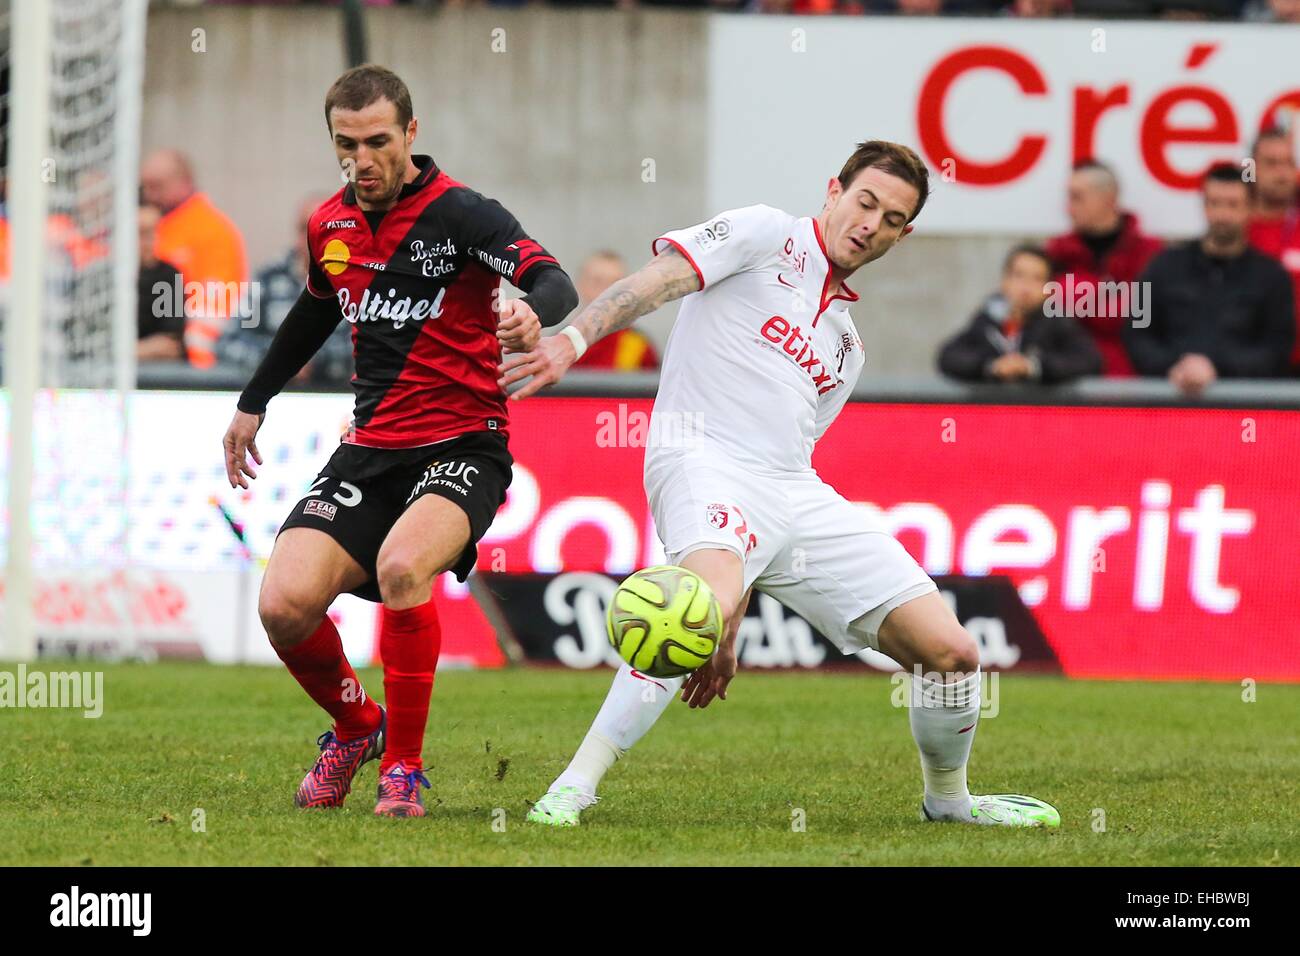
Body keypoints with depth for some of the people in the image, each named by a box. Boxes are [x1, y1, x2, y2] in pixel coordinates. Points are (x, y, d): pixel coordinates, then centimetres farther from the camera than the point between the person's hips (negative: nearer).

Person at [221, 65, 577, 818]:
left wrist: (535, 313, -49)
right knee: (285, 605, -14)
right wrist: (255, 402, 39)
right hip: (371, 447, 6)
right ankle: (355, 726, 19)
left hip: (462, 446, -6)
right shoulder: (332, 226, 9)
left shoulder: (459, 213, -11)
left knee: (400, 566, -34)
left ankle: (404, 766, -13)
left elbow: (555, 284, -25)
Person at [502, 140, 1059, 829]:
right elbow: (660, 278, -7)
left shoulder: (846, 345, 26)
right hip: (703, 458, -7)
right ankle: (574, 786, -32)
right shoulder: (765, 235, 8)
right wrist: (571, 340, -28)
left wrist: (730, 627, 18)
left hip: (798, 496, 7)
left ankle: (947, 798, 29)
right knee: (707, 602, -39)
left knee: (952, 651, 1)